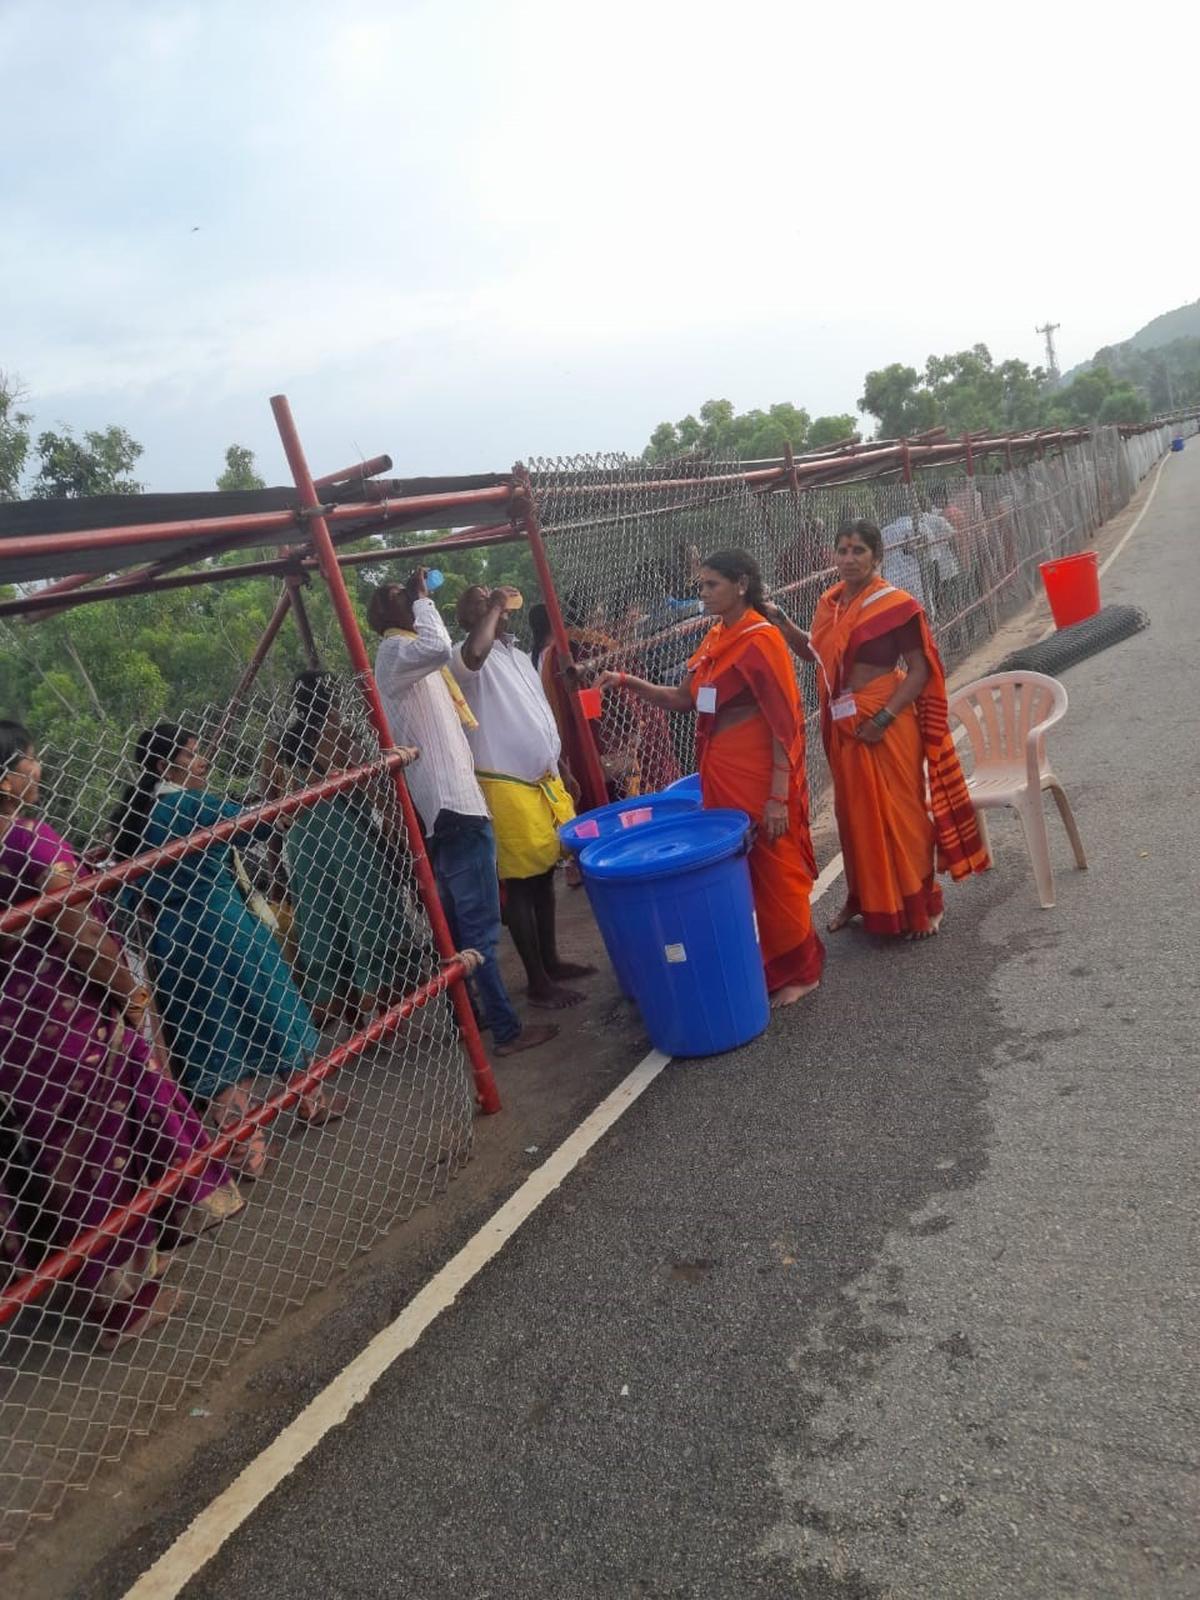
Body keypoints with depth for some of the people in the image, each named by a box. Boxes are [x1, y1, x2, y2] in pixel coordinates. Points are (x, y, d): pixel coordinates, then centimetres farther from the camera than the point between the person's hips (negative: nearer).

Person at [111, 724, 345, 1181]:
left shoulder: (131, 817, 6)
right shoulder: (194, 804, -14)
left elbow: (139, 890, 10)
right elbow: (261, 825, -9)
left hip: (171, 944, 6)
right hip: (223, 931, -6)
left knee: (213, 1044, 10)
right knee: (270, 1014, 15)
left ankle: (247, 1149, 14)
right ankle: (311, 1103, 33)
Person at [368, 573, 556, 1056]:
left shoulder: (407, 653, 21)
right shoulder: (395, 650, -10)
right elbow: (439, 647, -33)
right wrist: (423, 599, -18)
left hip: (451, 801, 11)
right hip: (453, 804, -11)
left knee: (457, 921, 17)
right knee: (480, 924, -7)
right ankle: (507, 1030, -2)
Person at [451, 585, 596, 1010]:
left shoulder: (519, 655, 18)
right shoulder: (466, 656, -9)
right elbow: (475, 653, -37)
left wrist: (564, 772, 22)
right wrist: (493, 608, -22)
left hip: (545, 779, 8)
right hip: (507, 785, -8)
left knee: (544, 874, 16)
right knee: (520, 883, -1)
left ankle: (551, 960, 29)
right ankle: (537, 982, 8)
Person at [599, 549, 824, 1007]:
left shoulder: (760, 639, -14)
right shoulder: (716, 638, 10)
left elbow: (784, 723, -16)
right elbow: (683, 698, 13)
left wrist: (778, 797, -19)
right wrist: (629, 683, 0)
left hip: (758, 772, -8)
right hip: (720, 773, 8)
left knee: (774, 870, 4)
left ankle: (798, 971, 20)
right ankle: (757, 963, 28)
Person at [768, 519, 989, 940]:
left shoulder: (896, 604, -12)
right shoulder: (829, 603, 6)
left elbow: (920, 670, -12)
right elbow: (817, 653, 20)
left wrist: (883, 718, -19)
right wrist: (782, 623, 6)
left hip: (887, 723, -6)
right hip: (843, 726, 6)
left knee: (900, 812, 2)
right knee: (855, 813, 15)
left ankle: (923, 904, 17)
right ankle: (863, 899, 30)